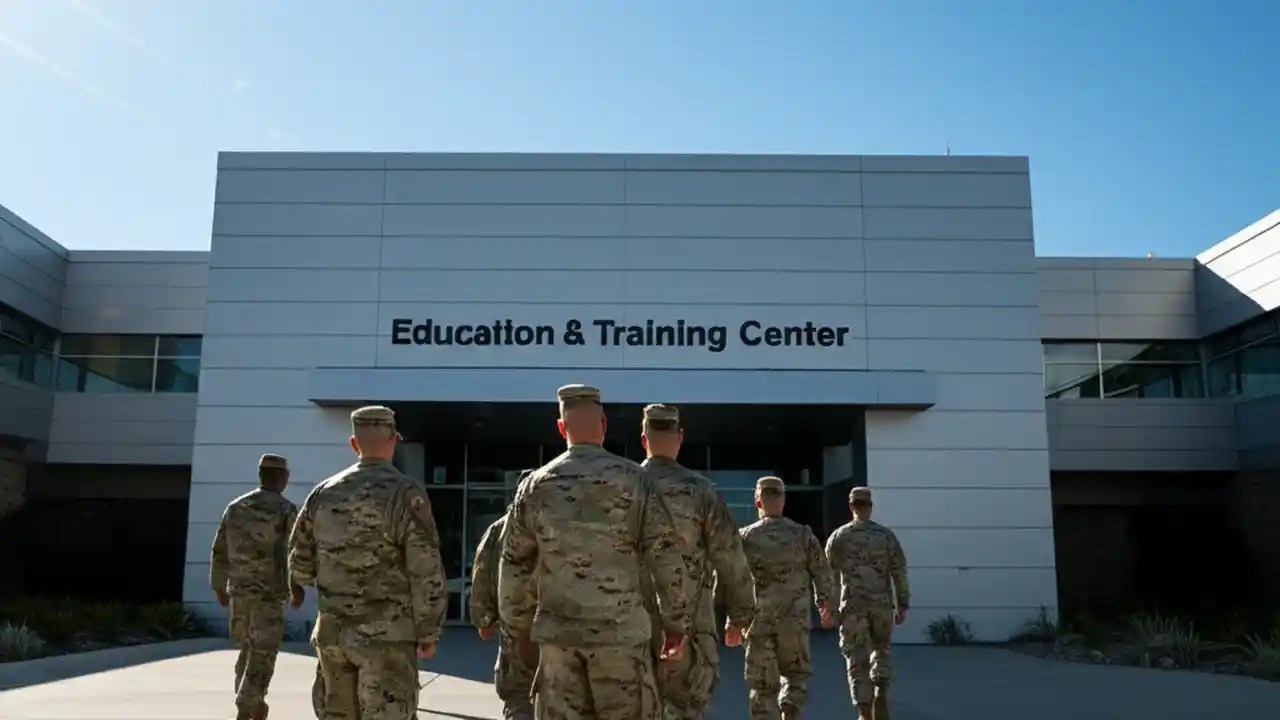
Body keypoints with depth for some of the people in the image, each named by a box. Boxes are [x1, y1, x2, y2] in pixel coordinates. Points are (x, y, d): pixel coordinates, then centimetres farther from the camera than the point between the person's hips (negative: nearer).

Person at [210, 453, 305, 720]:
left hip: (239, 590, 6)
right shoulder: (287, 509, -9)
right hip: (270, 593, -6)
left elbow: (219, 551, 11)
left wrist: (219, 587, 21)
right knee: (262, 655, 0)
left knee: (248, 648, 20)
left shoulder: (235, 507, 7)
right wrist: (297, 589, -5)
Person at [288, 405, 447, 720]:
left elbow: (300, 566, 10)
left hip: (332, 633, 6)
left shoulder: (324, 493, 5)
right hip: (385, 636, -6)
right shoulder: (406, 493, -13)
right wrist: (429, 632, -5)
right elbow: (427, 573, -16)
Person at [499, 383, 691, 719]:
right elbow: (666, 557, -6)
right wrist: (675, 623, 2)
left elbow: (515, 565, 7)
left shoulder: (536, 485, 3)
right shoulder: (633, 479, -4)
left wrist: (520, 627, 18)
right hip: (621, 631, -2)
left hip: (558, 632, 2)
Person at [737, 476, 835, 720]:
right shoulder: (803, 535, 0)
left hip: (758, 622, -1)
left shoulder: (746, 537, -3)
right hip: (795, 621, 1)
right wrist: (826, 607, 19)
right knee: (797, 675, 18)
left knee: (762, 684, 8)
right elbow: (822, 574, 4)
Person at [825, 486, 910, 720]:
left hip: (853, 606, -1)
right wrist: (903, 605, 4)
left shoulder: (838, 536, 0)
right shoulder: (887, 535, 2)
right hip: (882, 605, 1)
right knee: (881, 651, 22)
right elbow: (899, 572, -1)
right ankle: (880, 694, 1)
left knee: (858, 661, 6)